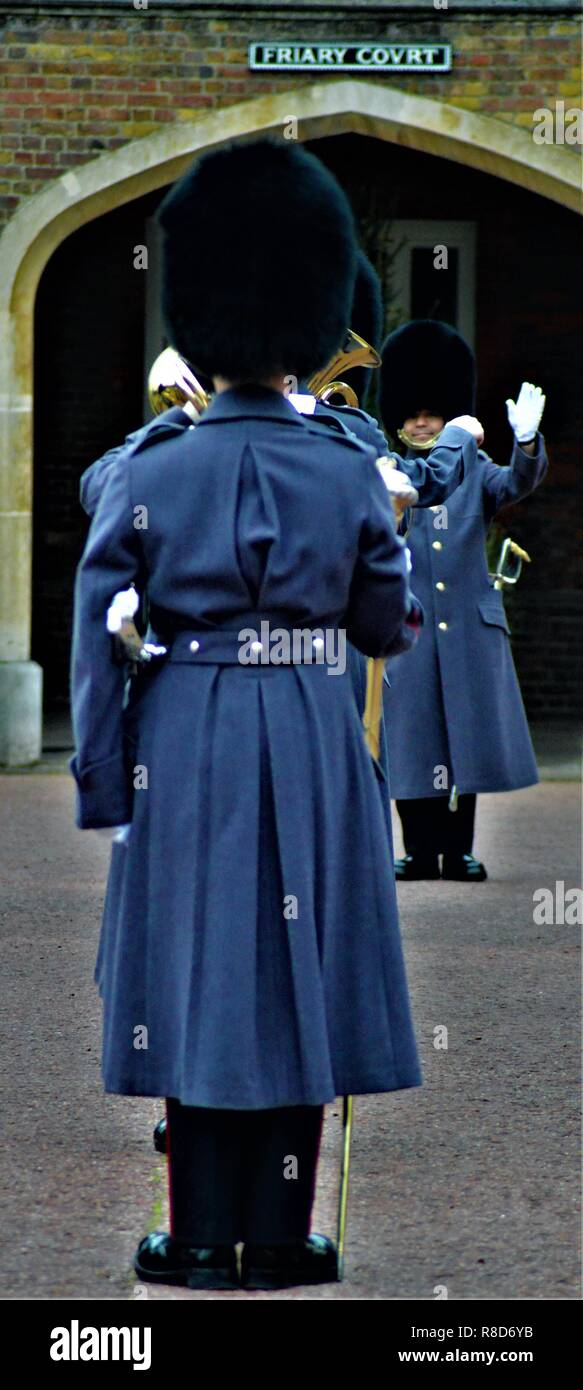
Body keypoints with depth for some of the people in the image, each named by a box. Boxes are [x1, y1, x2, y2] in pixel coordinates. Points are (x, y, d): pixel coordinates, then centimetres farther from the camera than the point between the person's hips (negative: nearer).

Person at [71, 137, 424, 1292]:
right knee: (297, 977, 6)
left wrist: (100, 786, 2)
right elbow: (385, 625, 6)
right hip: (312, 740, 0)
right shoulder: (352, 474, -4)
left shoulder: (146, 479, -5)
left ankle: (203, 1239, 9)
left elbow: (96, 639, -5)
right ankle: (278, 1239, 9)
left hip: (187, 740, 0)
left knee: (195, 972, 6)